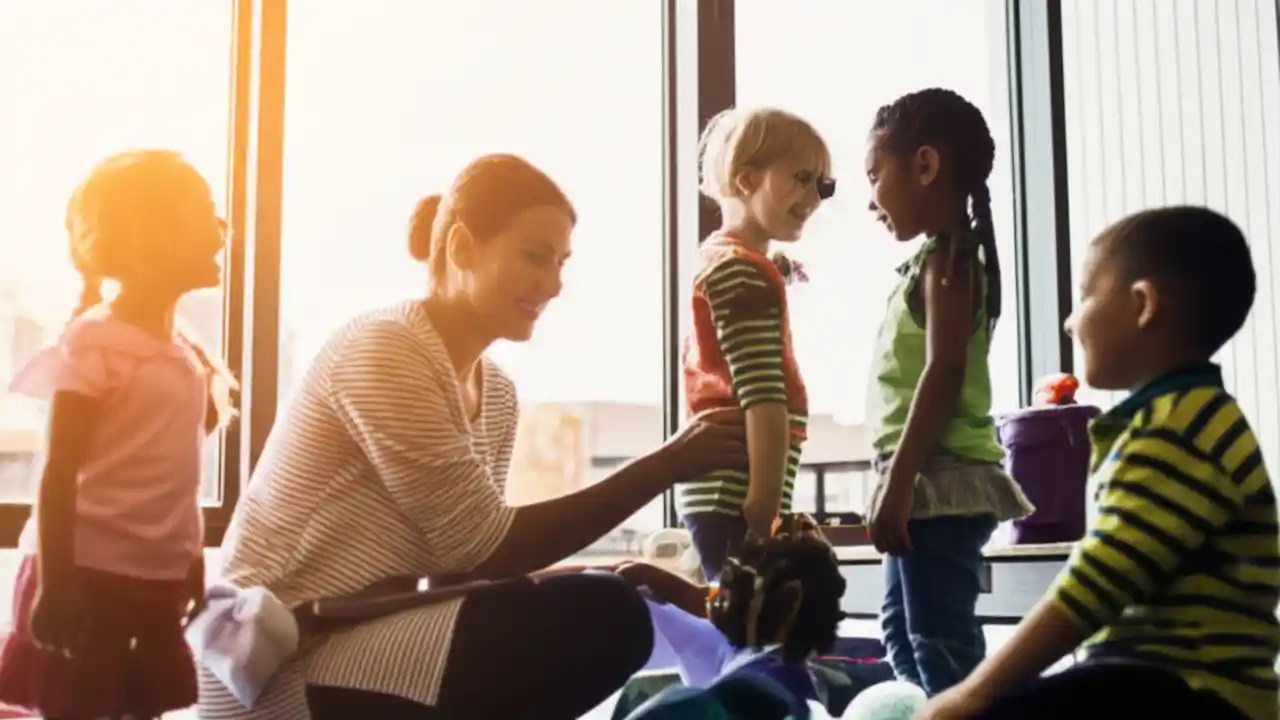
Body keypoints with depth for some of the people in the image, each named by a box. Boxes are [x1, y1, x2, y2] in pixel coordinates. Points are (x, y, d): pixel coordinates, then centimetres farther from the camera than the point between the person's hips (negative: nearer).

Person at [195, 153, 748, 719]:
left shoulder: (497, 396, 12)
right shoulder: (381, 352, -13)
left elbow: (463, 561, 4)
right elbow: (483, 548, -17)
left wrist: (624, 577, -11)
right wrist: (664, 467, -18)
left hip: (355, 646, 9)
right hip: (284, 672, -9)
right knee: (603, 622, -20)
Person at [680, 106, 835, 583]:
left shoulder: (719, 260, 20)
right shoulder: (743, 271, -10)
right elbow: (762, 395, -19)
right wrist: (764, 505, -22)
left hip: (723, 491, 10)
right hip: (738, 496, -10)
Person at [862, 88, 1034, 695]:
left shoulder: (947, 261, -11)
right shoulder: (936, 261, 17)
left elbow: (945, 374, -20)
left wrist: (898, 482, -23)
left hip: (939, 483, -10)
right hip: (929, 484, 10)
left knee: (942, 646, -10)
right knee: (903, 632, 18)